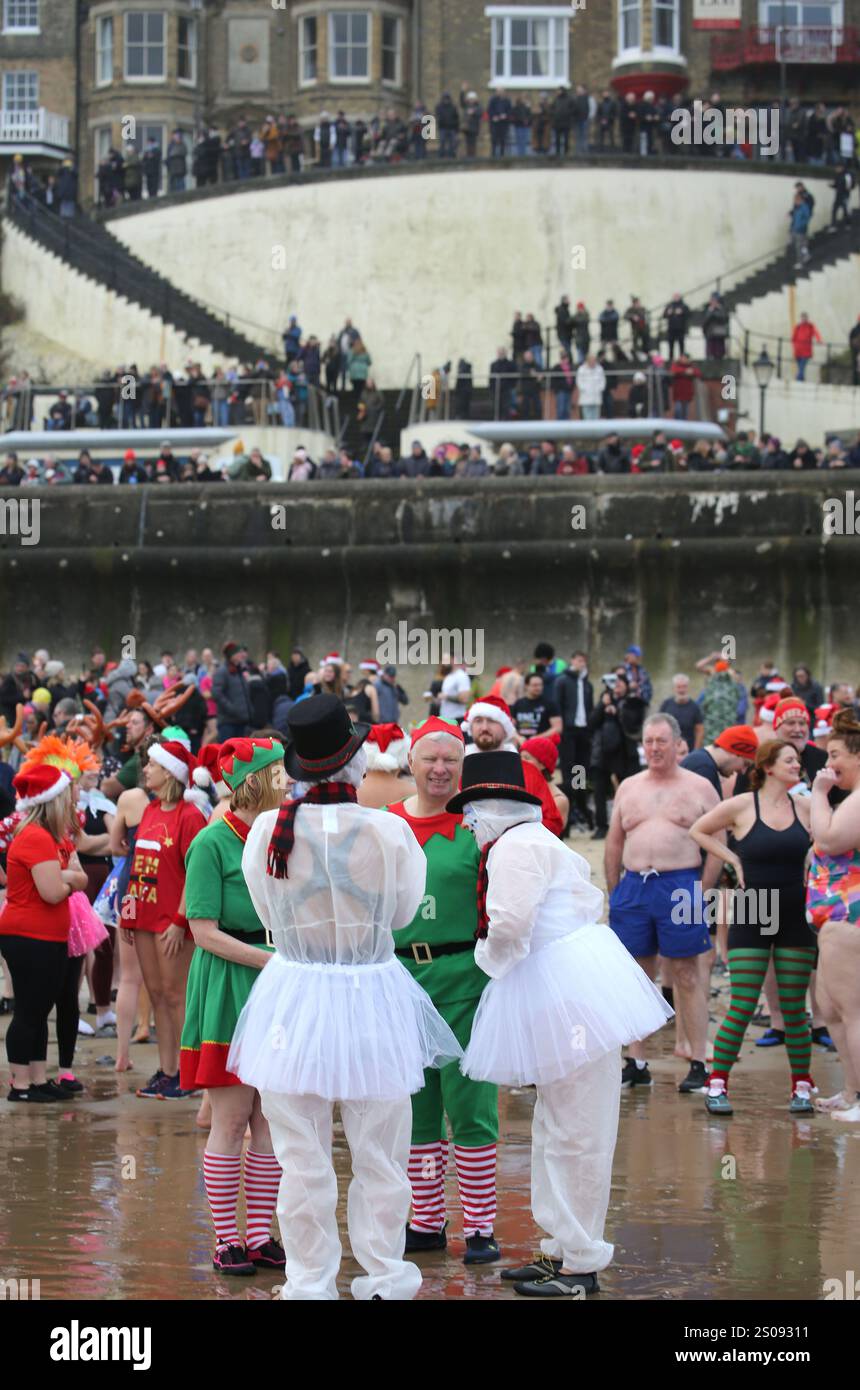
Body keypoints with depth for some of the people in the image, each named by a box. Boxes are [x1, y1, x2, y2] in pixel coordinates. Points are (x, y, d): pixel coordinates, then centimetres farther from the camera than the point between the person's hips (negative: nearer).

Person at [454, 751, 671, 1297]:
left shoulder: (514, 845, -11)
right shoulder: (541, 841, 21)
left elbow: (510, 923, -23)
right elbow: (590, 902, 27)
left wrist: (494, 957, -2)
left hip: (566, 994, -11)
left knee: (573, 1133, -5)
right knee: (556, 1129, 17)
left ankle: (580, 1266, -1)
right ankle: (563, 1248, 24)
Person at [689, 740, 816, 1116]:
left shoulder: (805, 807, 3)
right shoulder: (742, 806, -5)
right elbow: (698, 830, 7)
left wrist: (809, 862, 2)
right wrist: (734, 860, 0)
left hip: (795, 916, 3)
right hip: (751, 916, -3)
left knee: (794, 1009, 6)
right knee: (742, 1007, -7)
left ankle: (801, 1087, 14)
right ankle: (717, 1085, -1)